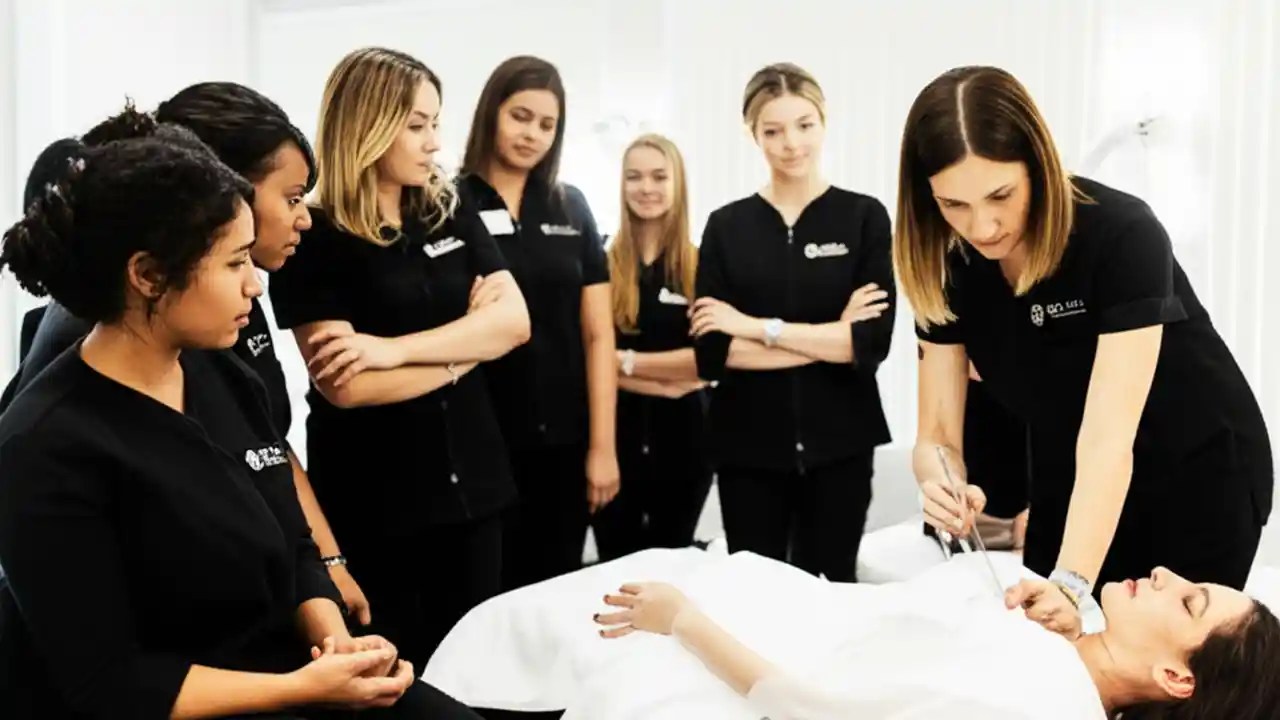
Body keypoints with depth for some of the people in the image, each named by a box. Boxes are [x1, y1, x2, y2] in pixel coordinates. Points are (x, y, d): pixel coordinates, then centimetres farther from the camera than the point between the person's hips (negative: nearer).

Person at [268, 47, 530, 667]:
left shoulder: (451, 214, 5)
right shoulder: (314, 240, -11)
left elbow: (515, 320, -6)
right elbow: (347, 387, -19)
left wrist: (397, 348, -19)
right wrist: (464, 345, -8)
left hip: (471, 479, 5)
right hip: (374, 499, -5)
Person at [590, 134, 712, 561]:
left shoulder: (701, 266, -2)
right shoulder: (601, 263, -1)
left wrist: (627, 361, -13)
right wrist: (667, 377, -15)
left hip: (682, 437, 0)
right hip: (615, 435, 0)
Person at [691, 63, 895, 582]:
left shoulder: (864, 216, -1)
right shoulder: (727, 226, 2)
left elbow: (873, 341, -12)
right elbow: (710, 353, -8)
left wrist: (759, 327, -13)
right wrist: (829, 337, -13)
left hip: (838, 443, -1)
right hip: (749, 446, 1)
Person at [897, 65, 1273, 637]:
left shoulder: (1122, 235, -29)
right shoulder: (946, 269, -14)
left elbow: (1107, 439, -36)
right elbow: (938, 431, -14)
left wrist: (1071, 584, -47)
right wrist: (940, 481, -37)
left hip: (1198, 472, -4)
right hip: (1066, 482, 5)